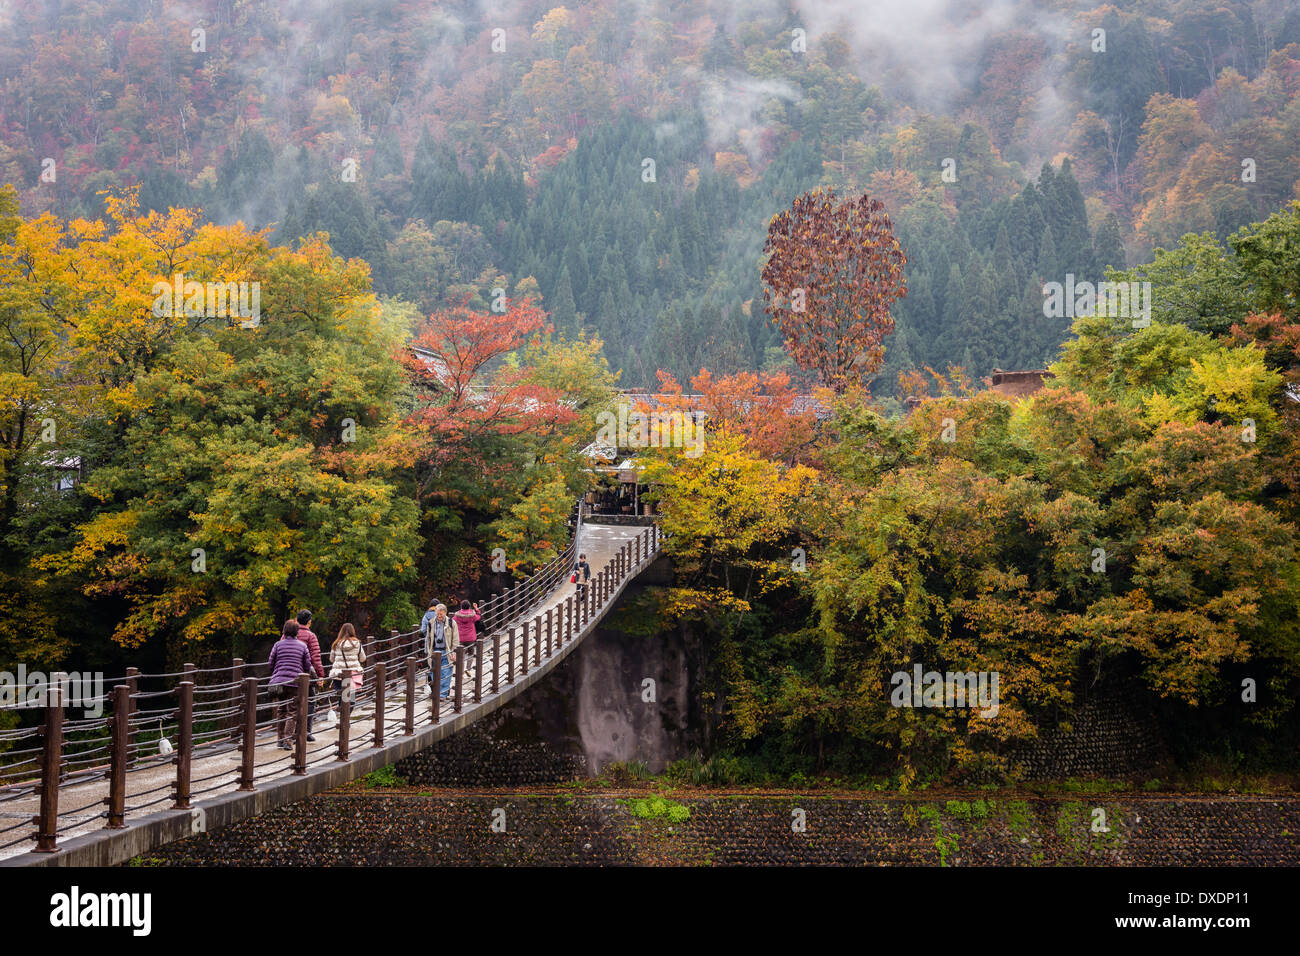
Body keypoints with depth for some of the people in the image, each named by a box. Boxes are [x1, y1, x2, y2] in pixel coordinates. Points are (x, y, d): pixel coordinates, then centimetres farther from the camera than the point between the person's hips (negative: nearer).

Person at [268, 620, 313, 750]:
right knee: (293, 713, 2)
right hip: (295, 682, -1)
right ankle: (287, 740, -6)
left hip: (278, 681, 1)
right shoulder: (303, 646, 4)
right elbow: (308, 667, 5)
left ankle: (280, 739, 14)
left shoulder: (278, 644, 3)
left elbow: (270, 664, 6)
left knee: (280, 712, 11)